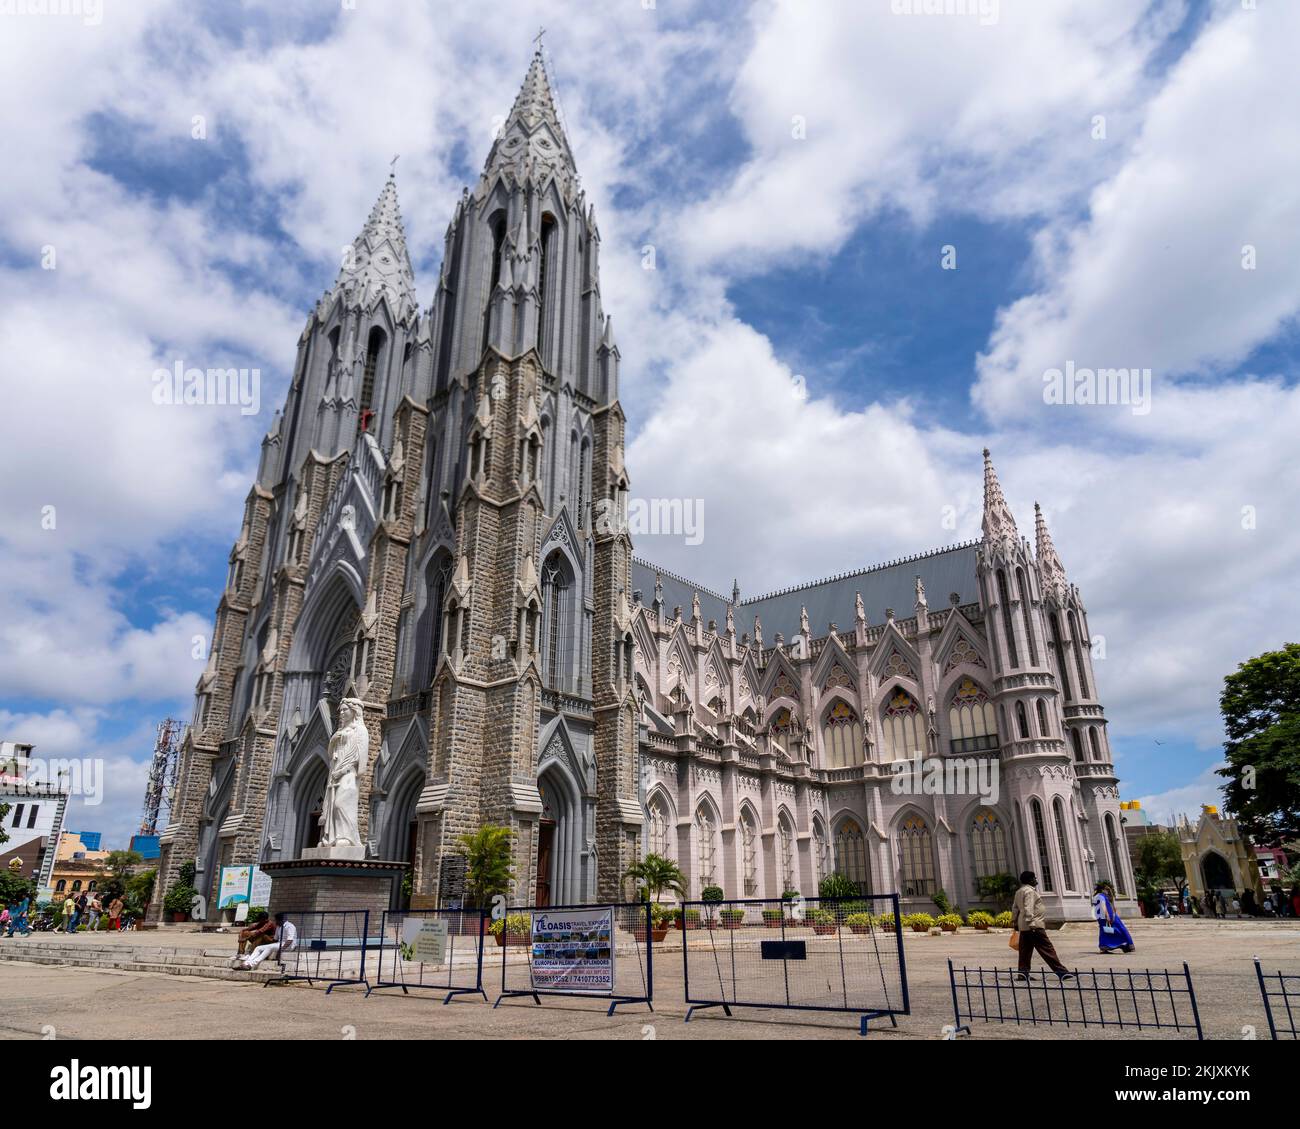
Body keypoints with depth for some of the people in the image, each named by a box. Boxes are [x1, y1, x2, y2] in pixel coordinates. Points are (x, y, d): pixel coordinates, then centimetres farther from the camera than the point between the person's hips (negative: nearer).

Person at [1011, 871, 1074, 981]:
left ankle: (1023, 972, 5)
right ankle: (1061, 972, -4)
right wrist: (1031, 923, -26)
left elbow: (1015, 908, 23)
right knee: (1047, 949, -6)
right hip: (1035, 926, -9)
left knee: (1025, 950, 8)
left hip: (1023, 927, 9)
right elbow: (1028, 908, -22)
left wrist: (1014, 922, 28)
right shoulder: (1030, 891, -12)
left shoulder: (1019, 892, 19)